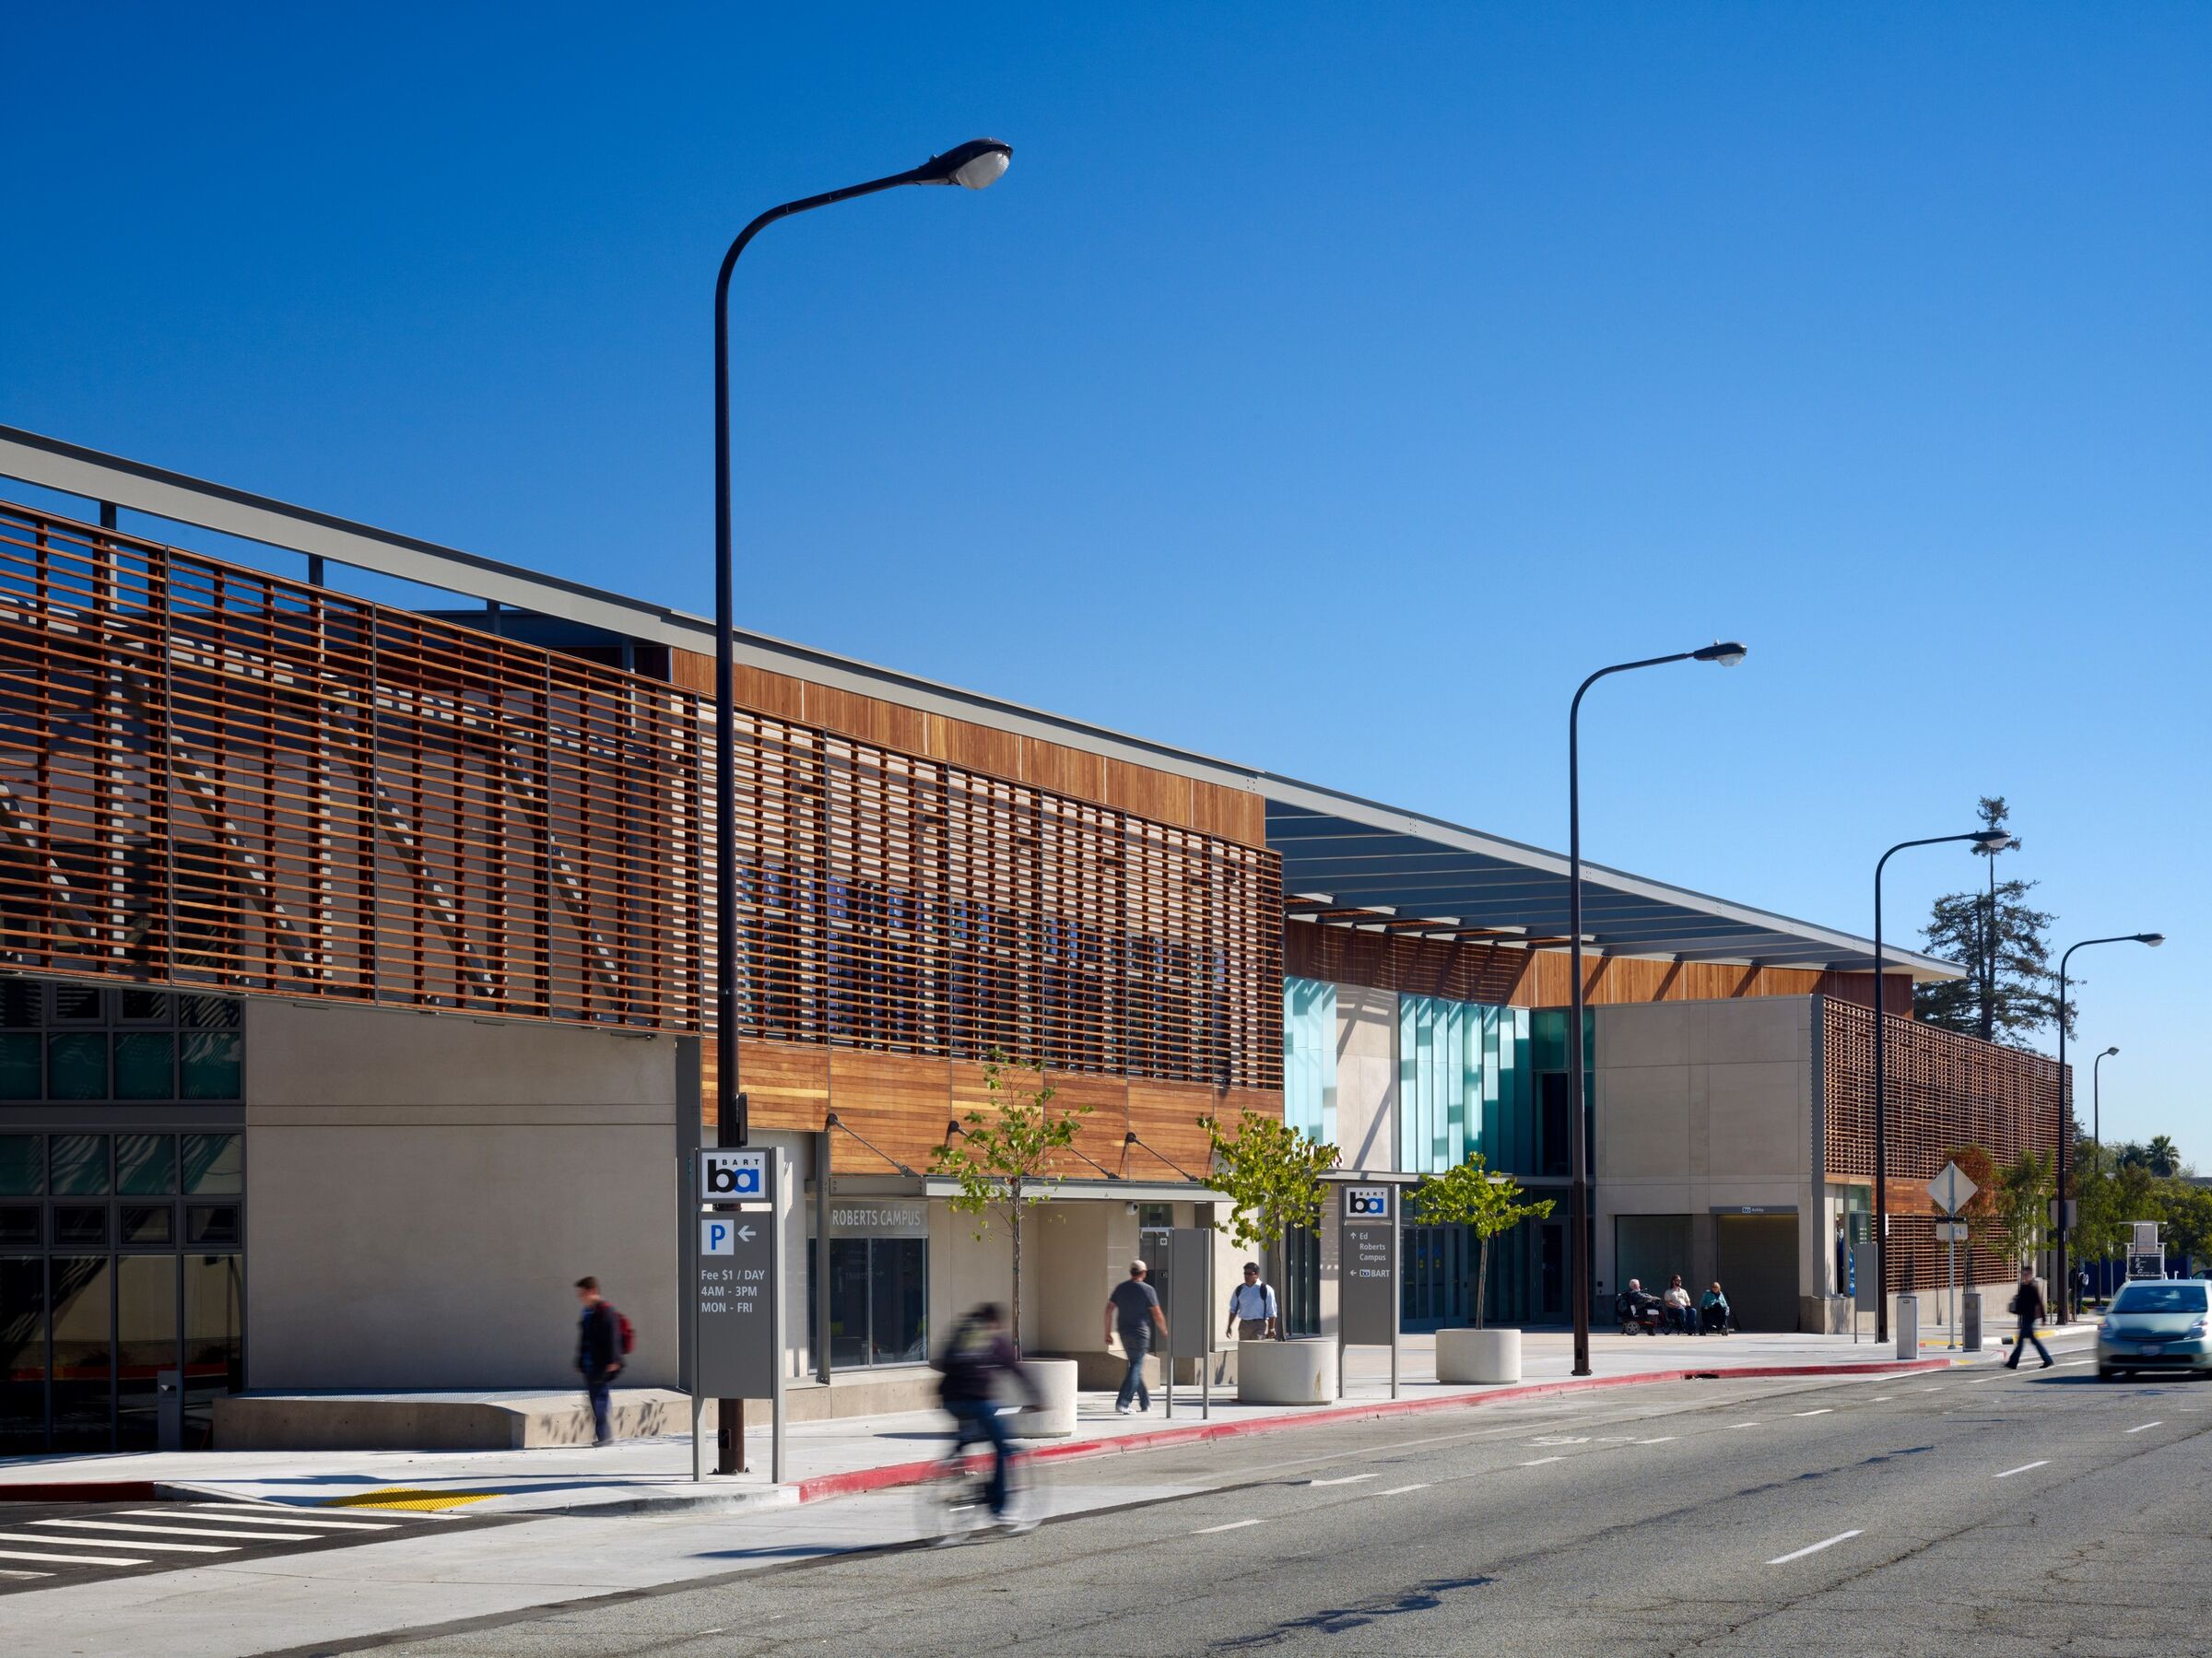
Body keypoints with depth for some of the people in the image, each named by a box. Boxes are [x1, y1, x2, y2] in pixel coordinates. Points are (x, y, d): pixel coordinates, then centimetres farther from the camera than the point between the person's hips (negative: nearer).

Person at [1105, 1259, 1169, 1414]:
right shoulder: (1147, 1290, -9)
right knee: (1136, 1368, -5)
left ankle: (1145, 1403, 24)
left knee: (1136, 1366, 17)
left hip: (1124, 1332, 6)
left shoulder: (1120, 1288, 6)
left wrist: (1108, 1332, 7)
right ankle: (1121, 1404, -17)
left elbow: (1109, 1310, 3)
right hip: (1140, 1332, -6)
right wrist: (1165, 1333, 5)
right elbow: (1157, 1315, -8)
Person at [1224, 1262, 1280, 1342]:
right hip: (1243, 1324, 5)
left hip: (1259, 1324, -5)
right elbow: (1233, 1309, 16)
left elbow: (1271, 1312, -3)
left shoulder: (1266, 1290, -5)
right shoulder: (1239, 1290, 9)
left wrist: (1271, 1329, -4)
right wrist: (1229, 1326, 13)